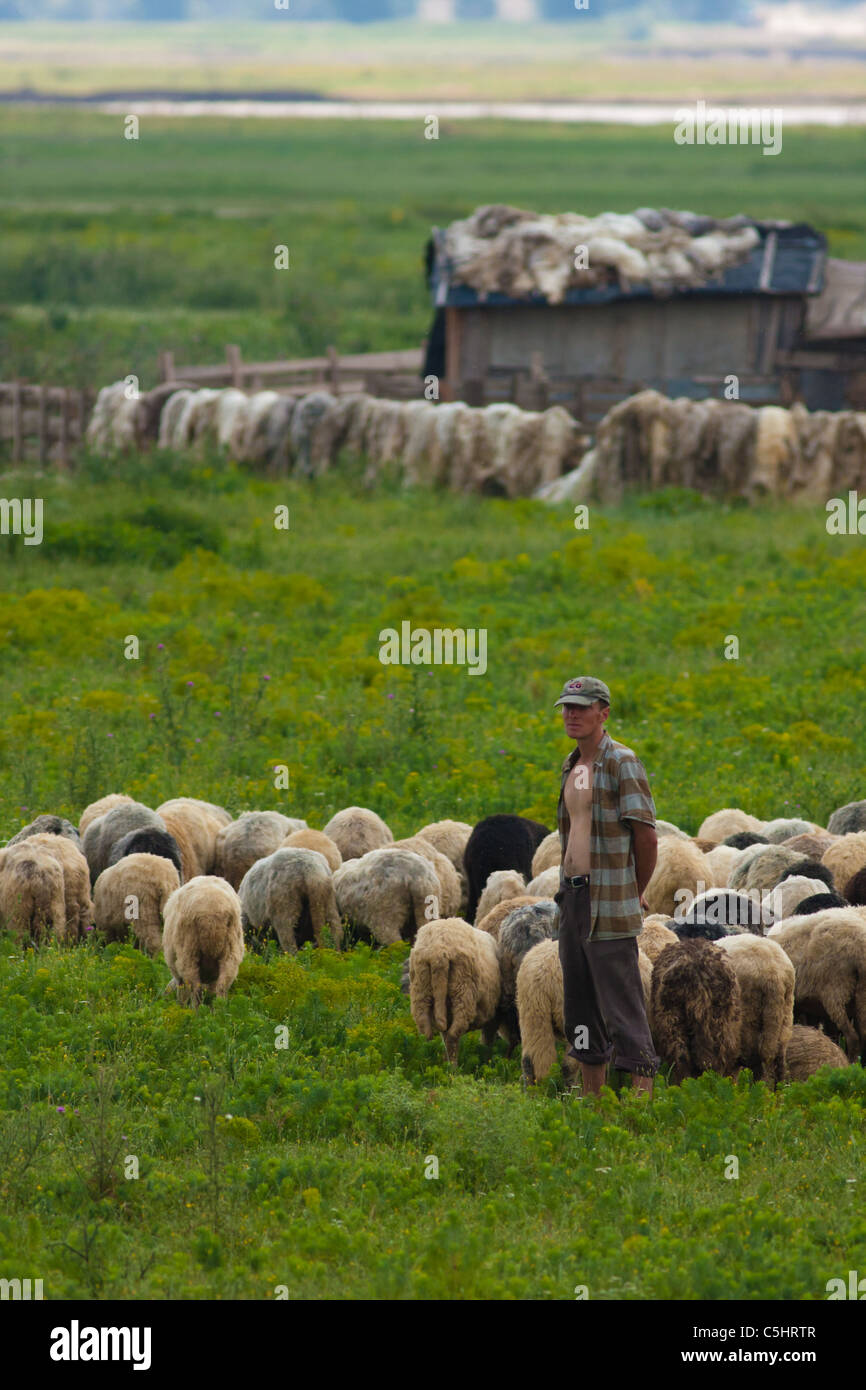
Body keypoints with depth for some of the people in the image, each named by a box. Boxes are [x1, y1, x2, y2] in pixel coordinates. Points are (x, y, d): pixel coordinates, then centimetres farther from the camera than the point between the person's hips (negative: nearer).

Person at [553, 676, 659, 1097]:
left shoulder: (621, 762, -11)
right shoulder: (571, 766, 15)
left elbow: (646, 836, -12)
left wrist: (637, 892, -2)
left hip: (609, 904, -9)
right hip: (572, 896, 9)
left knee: (621, 1000, -10)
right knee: (580, 1001, 12)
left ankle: (643, 1095, -11)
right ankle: (590, 1097, 18)